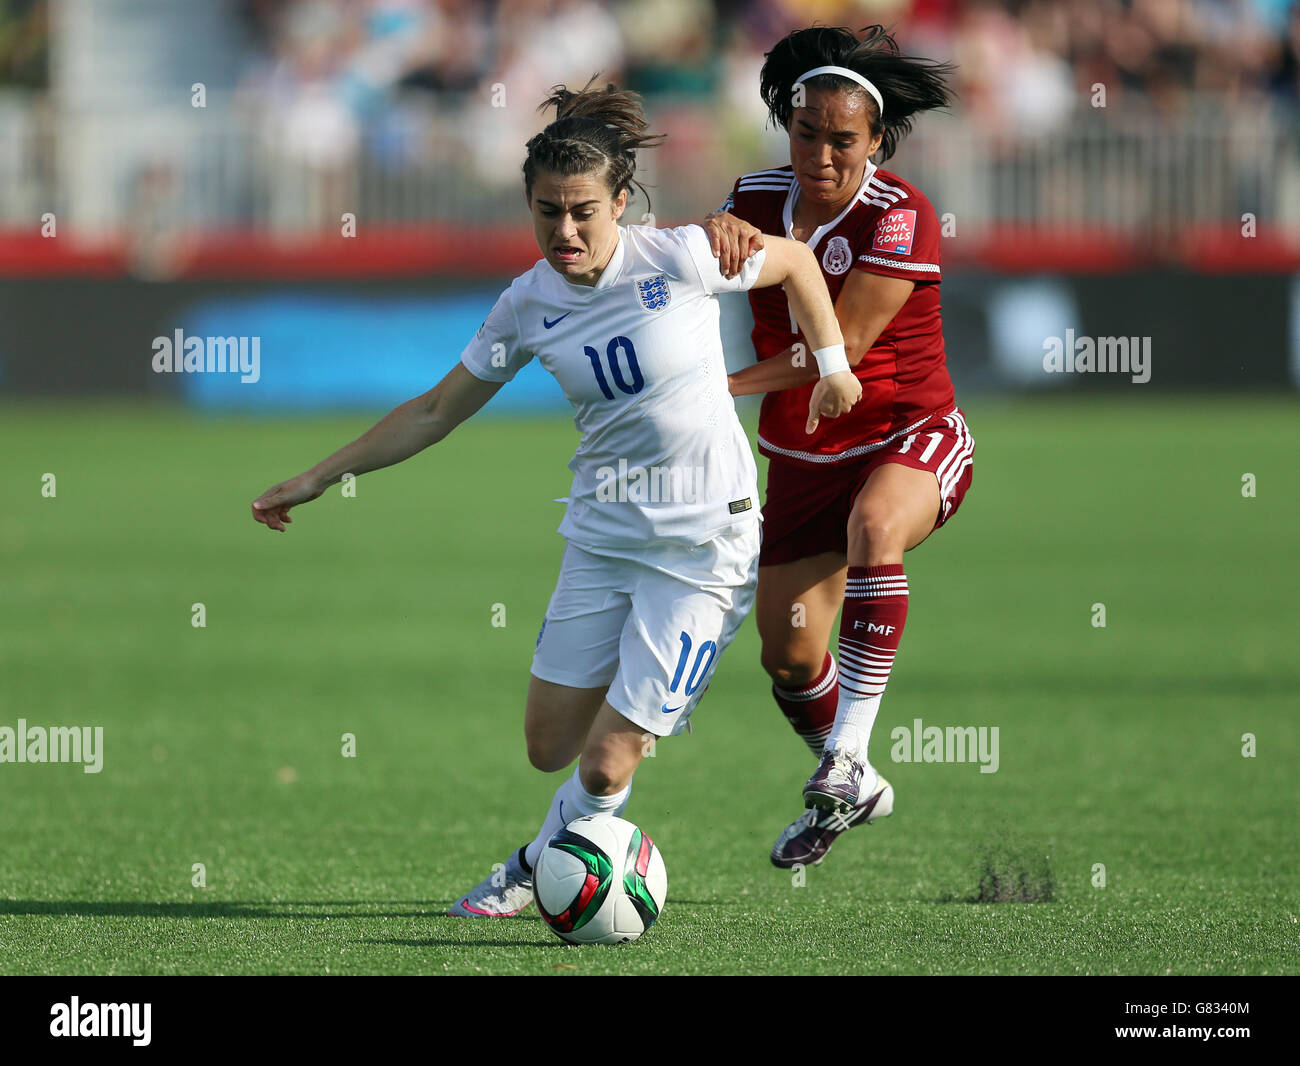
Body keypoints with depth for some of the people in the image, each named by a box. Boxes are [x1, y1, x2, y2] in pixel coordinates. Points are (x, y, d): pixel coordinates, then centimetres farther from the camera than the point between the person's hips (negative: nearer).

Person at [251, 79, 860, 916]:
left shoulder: (680, 258, -15)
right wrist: (316, 480, 8)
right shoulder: (529, 305, -2)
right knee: (551, 746, 5)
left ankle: (536, 871, 21)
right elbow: (436, 413, 9)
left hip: (705, 541, -5)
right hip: (602, 533, 5)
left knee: (606, 764, -7)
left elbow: (798, 262, 4)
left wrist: (834, 367, 7)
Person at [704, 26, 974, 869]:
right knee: (788, 657, 6)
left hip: (911, 439, -6)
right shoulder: (762, 198, -2)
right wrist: (717, 230, -37)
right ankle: (851, 792, 35)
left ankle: (846, 756, -39)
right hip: (803, 459, 6)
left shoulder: (900, 217, -18)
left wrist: (729, 385, -24)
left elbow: (842, 344, -22)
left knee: (874, 523, -40)